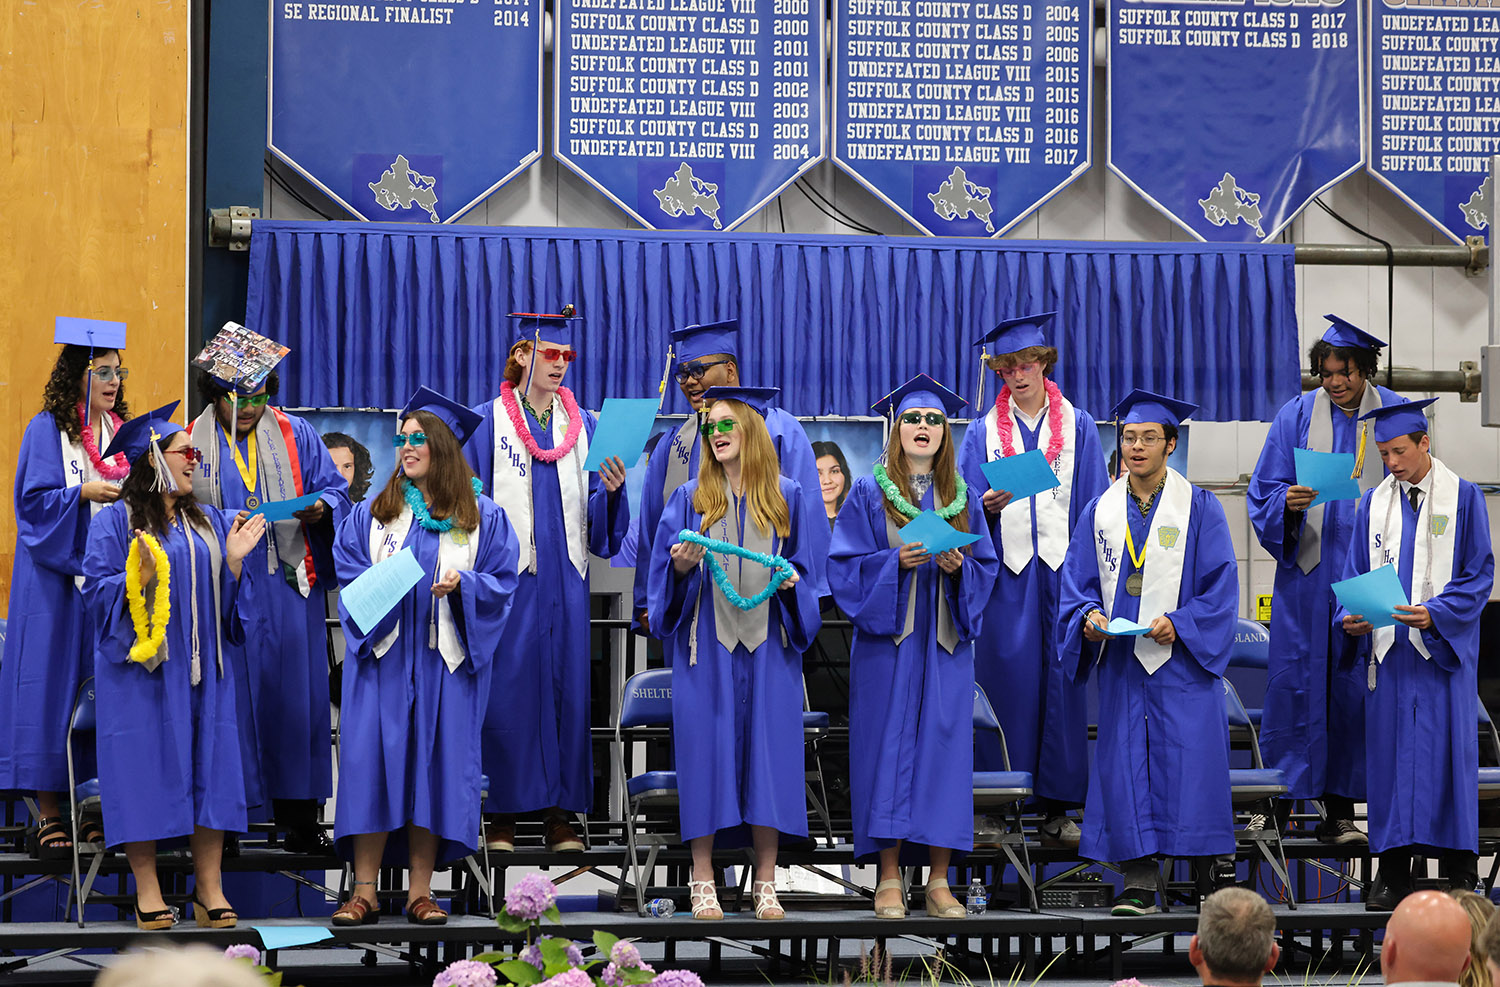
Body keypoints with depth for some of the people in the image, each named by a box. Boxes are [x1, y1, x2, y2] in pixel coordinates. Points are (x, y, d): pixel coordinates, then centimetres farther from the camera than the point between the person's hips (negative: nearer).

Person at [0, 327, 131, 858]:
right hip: (56, 575, -5)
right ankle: (49, 812, -3)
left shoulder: (124, 430, 14)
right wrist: (86, 492, -18)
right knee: (54, 680, -6)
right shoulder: (47, 429, -2)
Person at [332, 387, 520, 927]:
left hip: (445, 658, -1)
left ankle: (421, 891, 5)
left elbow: (502, 583, 4)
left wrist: (462, 584, -14)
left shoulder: (483, 517, 7)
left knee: (436, 761, -1)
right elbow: (347, 573, 9)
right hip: (383, 654, 1)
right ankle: (364, 892, -3)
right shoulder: (374, 512, 11)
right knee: (372, 761, -6)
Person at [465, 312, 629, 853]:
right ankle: (502, 813, 3)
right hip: (509, 578, -3)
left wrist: (611, 490, -11)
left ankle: (560, 814, 7)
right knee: (508, 690, -4)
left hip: (565, 579, 3)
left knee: (567, 687, 2)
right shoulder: (488, 422, 3)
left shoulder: (583, 425, 12)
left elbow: (599, 522, 10)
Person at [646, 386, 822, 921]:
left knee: (769, 747, -2)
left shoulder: (787, 498, 8)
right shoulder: (690, 499, 7)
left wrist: (790, 581, -10)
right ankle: (702, 878, 2)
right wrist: (681, 566, -15)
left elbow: (807, 567, 10)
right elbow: (662, 567, 6)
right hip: (707, 642, 0)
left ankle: (766, 880, 4)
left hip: (768, 641, 1)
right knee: (706, 744, -4)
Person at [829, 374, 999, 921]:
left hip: (945, 641, 2)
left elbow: (987, 567, 10)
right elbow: (845, 564, -2)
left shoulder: (963, 498, 12)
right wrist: (896, 561, -17)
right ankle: (889, 880, 0)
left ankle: (939, 881, 3)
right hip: (887, 641, -2)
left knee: (944, 746, -1)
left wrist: (958, 567, -11)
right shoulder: (869, 494, 4)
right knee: (889, 746, -5)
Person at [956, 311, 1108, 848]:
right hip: (1006, 575, 0)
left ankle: (1056, 808, 2)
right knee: (1003, 681, -3)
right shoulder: (984, 432, 9)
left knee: (1062, 681, -1)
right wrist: (987, 508, -15)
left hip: (1063, 570, 0)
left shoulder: (1078, 426, 9)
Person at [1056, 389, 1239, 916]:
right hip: (1120, 658, 3)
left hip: (1182, 658, -3)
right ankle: (1139, 883, 3)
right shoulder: (1100, 511, 11)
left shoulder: (1199, 507, 1)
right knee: (1125, 764, 0)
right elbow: (1077, 582, 12)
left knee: (1192, 760, -7)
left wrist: (1178, 623, -16)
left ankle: (1219, 866, 3)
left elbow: (1220, 586, -3)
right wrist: (1088, 617, -9)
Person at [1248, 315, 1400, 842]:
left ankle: (1340, 808, 7)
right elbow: (1264, 491, 4)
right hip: (1308, 569, 0)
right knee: (1295, 677, 0)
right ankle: (1281, 794, 10)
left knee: (1354, 686, 1)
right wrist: (1287, 503, -17)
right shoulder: (1297, 416, 4)